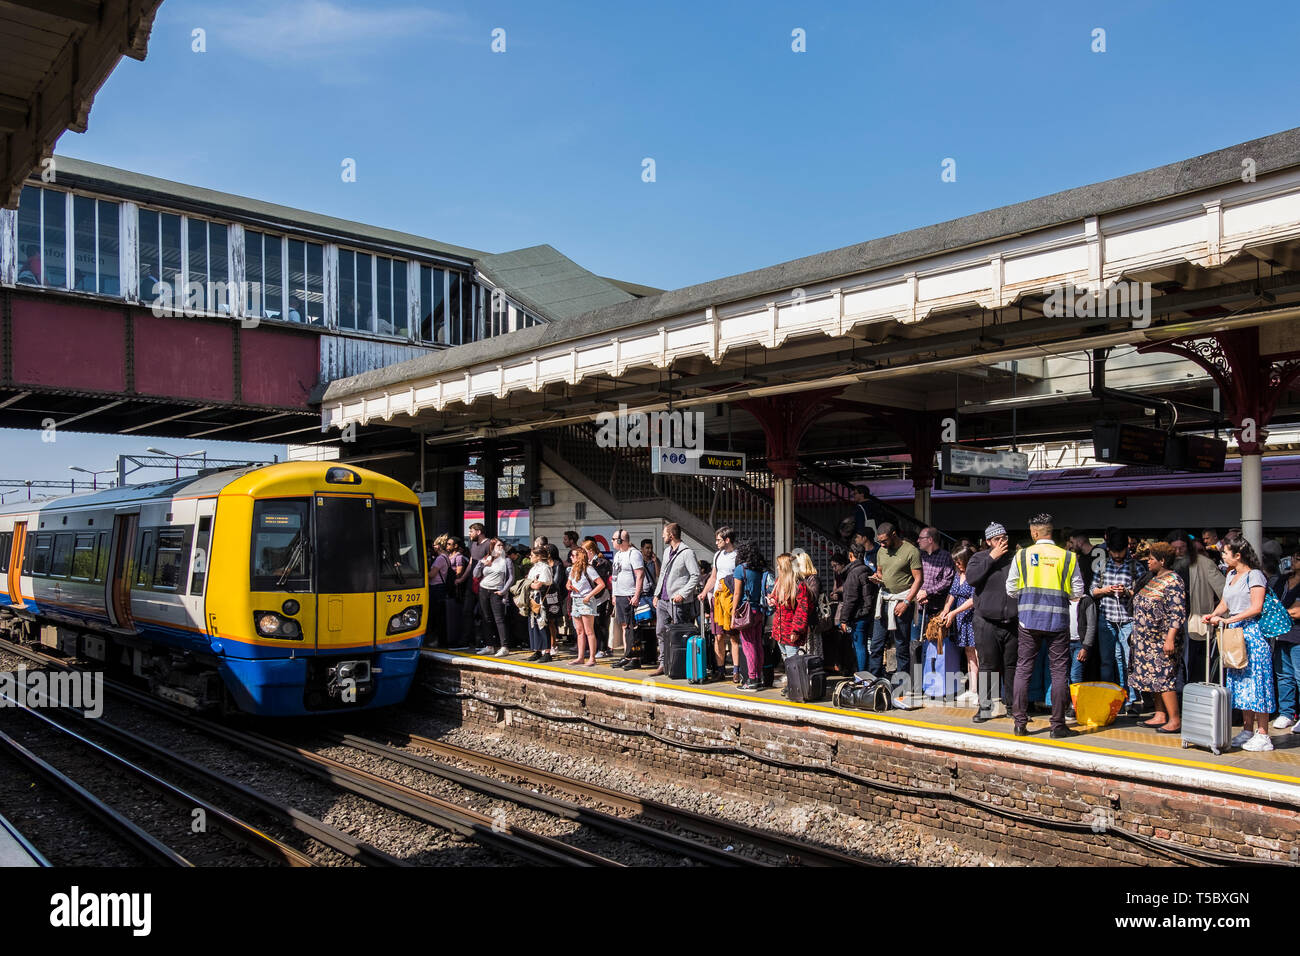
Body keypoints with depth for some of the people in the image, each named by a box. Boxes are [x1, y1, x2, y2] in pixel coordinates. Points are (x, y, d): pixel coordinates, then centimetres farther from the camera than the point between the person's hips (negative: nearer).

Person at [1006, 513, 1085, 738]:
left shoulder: (1021, 555, 0)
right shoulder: (1068, 557, 0)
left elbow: (1011, 590, 4)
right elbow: (1077, 593, 3)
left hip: (1028, 620, 1)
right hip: (1058, 620, 0)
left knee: (1023, 669, 8)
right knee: (1059, 672, 6)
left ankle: (1020, 722, 9)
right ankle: (1058, 724, 7)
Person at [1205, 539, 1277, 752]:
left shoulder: (1254, 575, -8)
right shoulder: (1231, 576, 16)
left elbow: (1256, 608, -16)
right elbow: (1224, 603, 18)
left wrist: (1229, 620, -19)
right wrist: (1214, 616, -1)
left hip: (1252, 631, -8)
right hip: (1234, 633, 8)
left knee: (1256, 682, -6)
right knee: (1240, 682, 9)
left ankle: (1262, 735, -1)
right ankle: (1247, 731, 16)